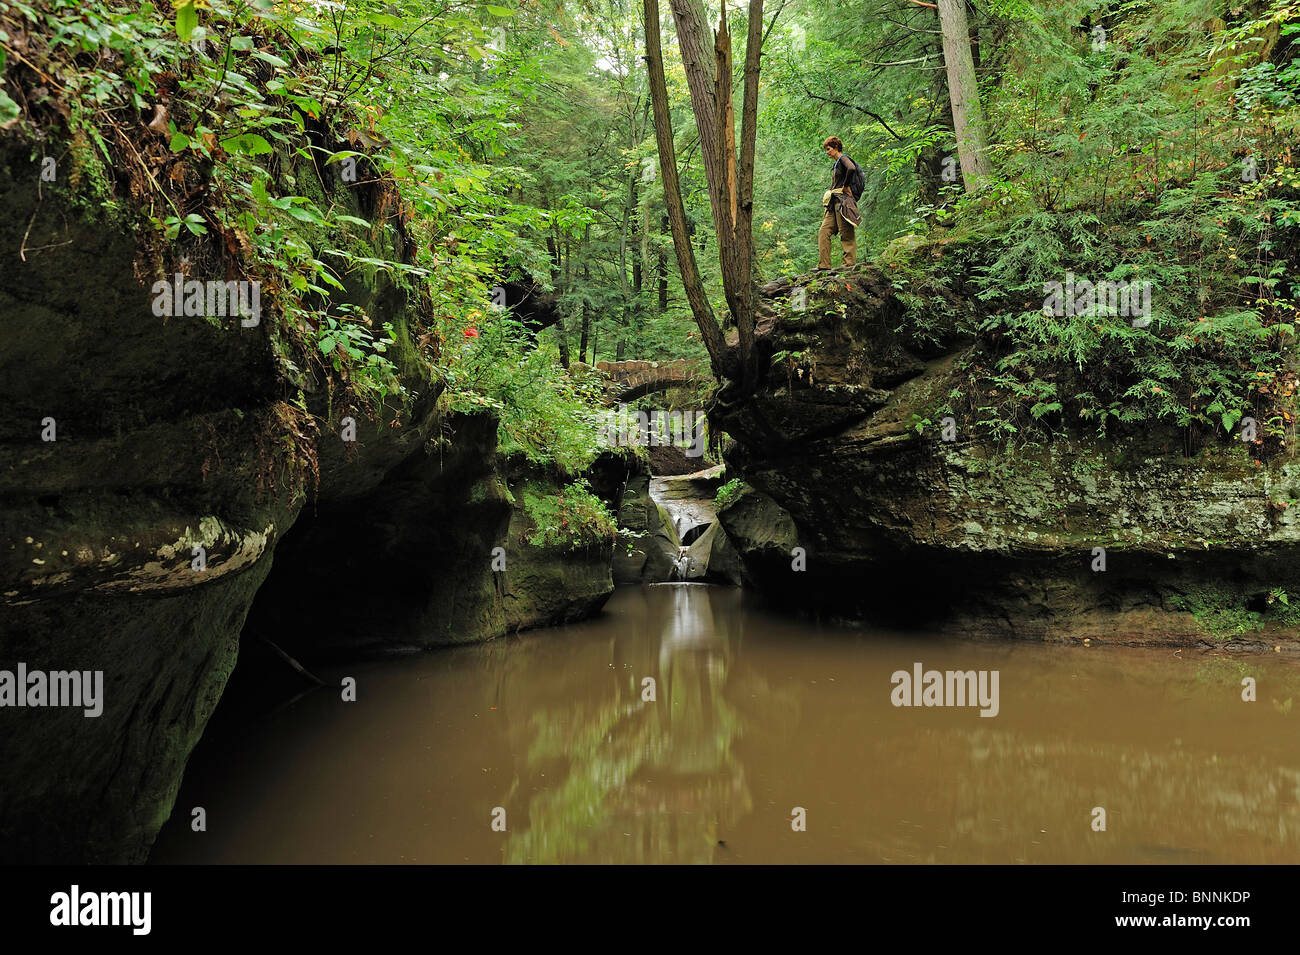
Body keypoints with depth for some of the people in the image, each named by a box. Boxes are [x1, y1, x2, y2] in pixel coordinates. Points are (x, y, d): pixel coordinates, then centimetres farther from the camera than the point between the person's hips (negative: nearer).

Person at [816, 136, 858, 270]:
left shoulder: (843, 158, -4)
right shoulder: (836, 164, 24)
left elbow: (851, 169, -26)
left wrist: (845, 186, -18)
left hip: (842, 200, -10)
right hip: (833, 204, 10)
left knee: (846, 233, -9)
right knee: (823, 232, 0)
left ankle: (850, 263, -9)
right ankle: (824, 265, -3)